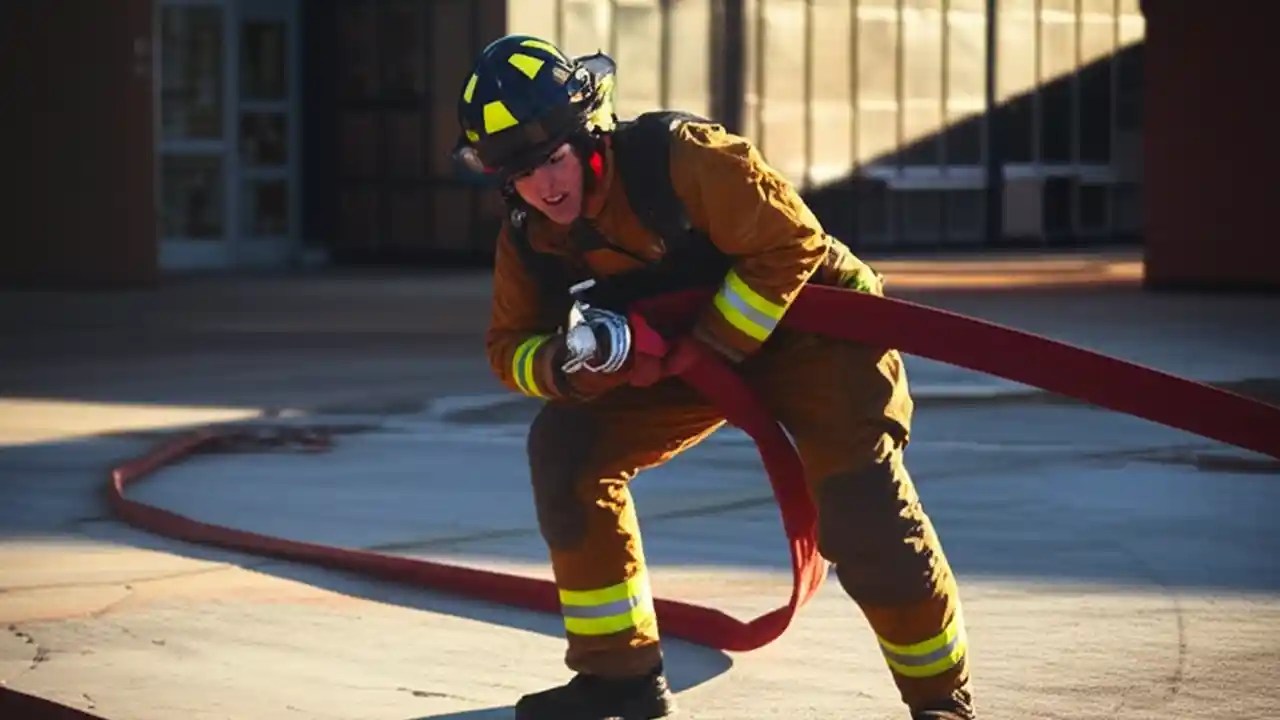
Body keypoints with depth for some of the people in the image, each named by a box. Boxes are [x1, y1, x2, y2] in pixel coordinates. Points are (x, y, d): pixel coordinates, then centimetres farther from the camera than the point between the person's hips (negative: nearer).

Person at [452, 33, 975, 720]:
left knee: (860, 508, -22)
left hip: (810, 321, -7)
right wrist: (565, 365, -28)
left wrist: (703, 350, -27)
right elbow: (510, 346, -4)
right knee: (565, 444, -7)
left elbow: (790, 244, -29)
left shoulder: (683, 158, -32)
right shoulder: (529, 237, -12)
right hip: (687, 345, 7)